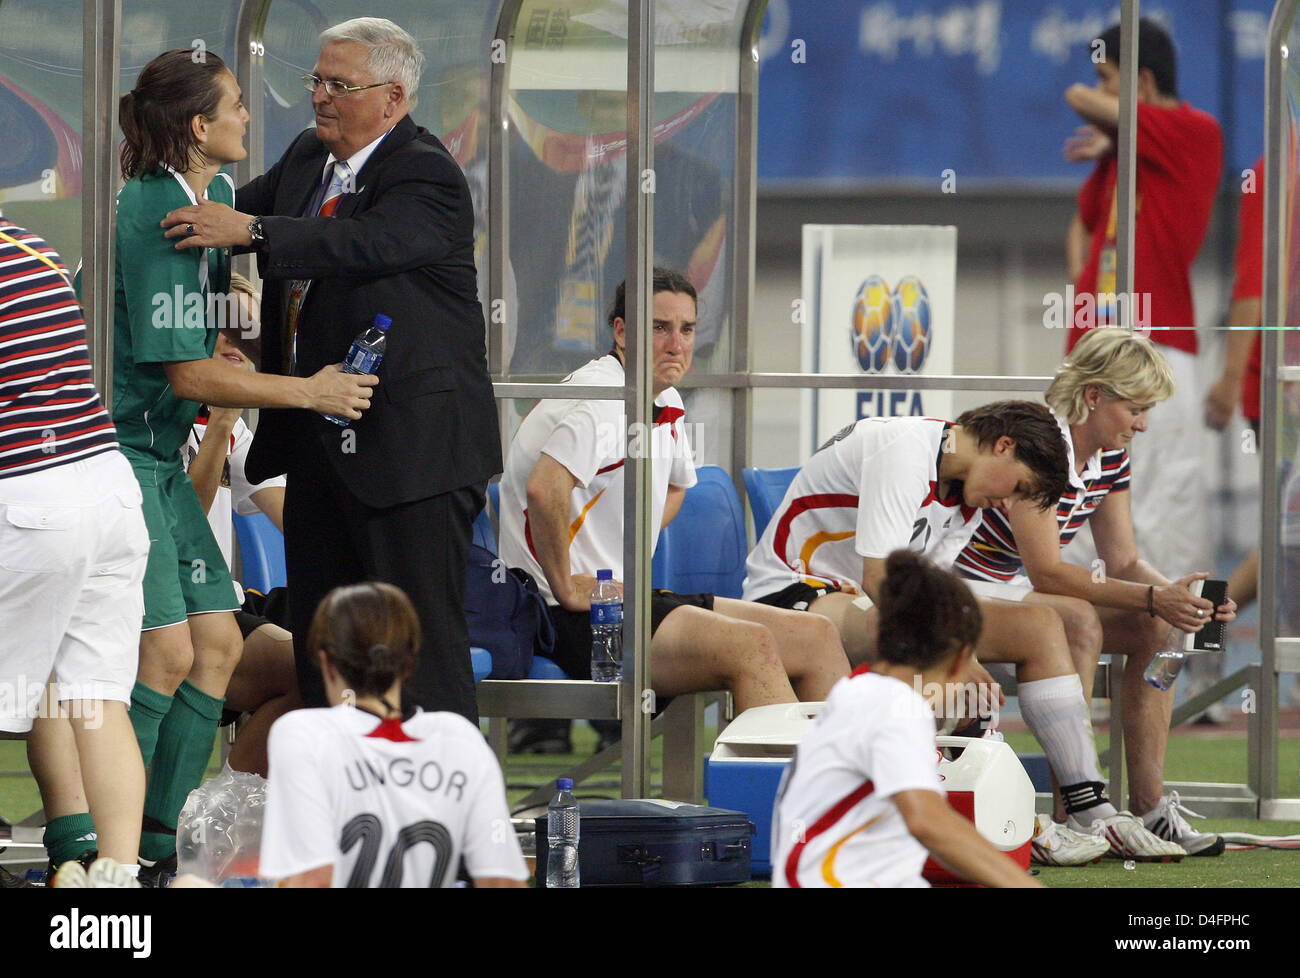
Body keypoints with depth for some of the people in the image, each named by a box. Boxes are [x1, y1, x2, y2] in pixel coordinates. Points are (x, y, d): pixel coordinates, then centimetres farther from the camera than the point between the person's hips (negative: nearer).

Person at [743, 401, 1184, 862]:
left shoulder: (966, 499, 7)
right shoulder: (903, 449, -24)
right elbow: (880, 580, -28)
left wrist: (962, 662, -19)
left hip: (864, 601, 10)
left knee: (1039, 624, 1)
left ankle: (1096, 813, -2)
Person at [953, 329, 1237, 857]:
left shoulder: (1111, 457, 2)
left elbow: (1124, 562, 5)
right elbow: (1045, 571, -30)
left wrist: (1179, 595, -16)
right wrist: (1154, 597, -34)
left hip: (1015, 590, 9)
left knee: (1156, 627, -6)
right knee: (1079, 621, -33)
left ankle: (1149, 805, -8)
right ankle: (1073, 813, -33)